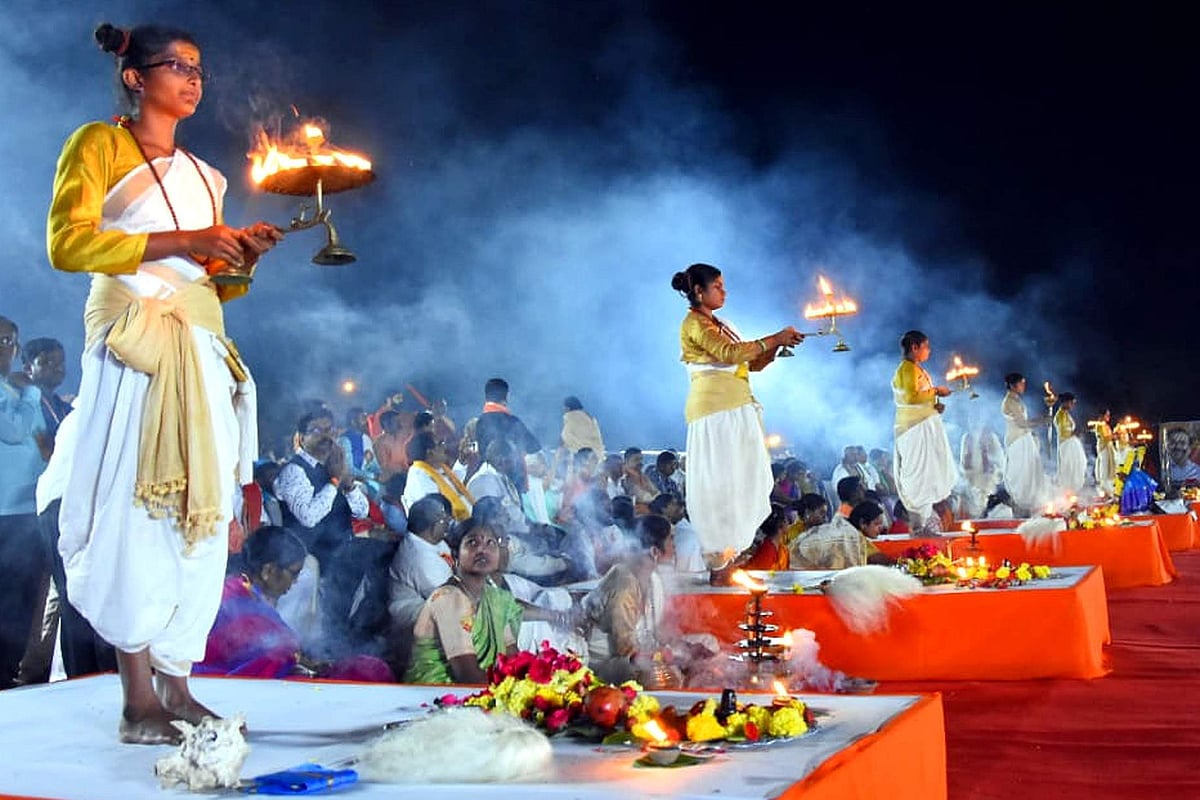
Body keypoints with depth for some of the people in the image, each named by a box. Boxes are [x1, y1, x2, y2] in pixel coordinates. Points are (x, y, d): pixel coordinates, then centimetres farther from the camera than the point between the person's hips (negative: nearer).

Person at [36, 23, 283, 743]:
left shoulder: (203, 175, 23)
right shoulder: (98, 145, 5)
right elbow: (67, 243, -8)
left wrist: (243, 255, 1)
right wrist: (178, 242, -12)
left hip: (202, 355, 6)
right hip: (134, 348, -6)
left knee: (198, 519, 2)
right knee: (135, 515, -9)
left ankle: (177, 687, 8)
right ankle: (139, 700, -6)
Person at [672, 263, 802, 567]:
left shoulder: (719, 325, 23)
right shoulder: (694, 323, -5)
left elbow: (752, 363, 21)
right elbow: (728, 353, -21)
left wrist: (777, 345, 4)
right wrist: (774, 339, -15)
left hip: (738, 410, 9)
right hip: (715, 408, -9)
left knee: (744, 476, 6)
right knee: (720, 477, -10)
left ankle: (736, 545, 9)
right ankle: (719, 550, -8)